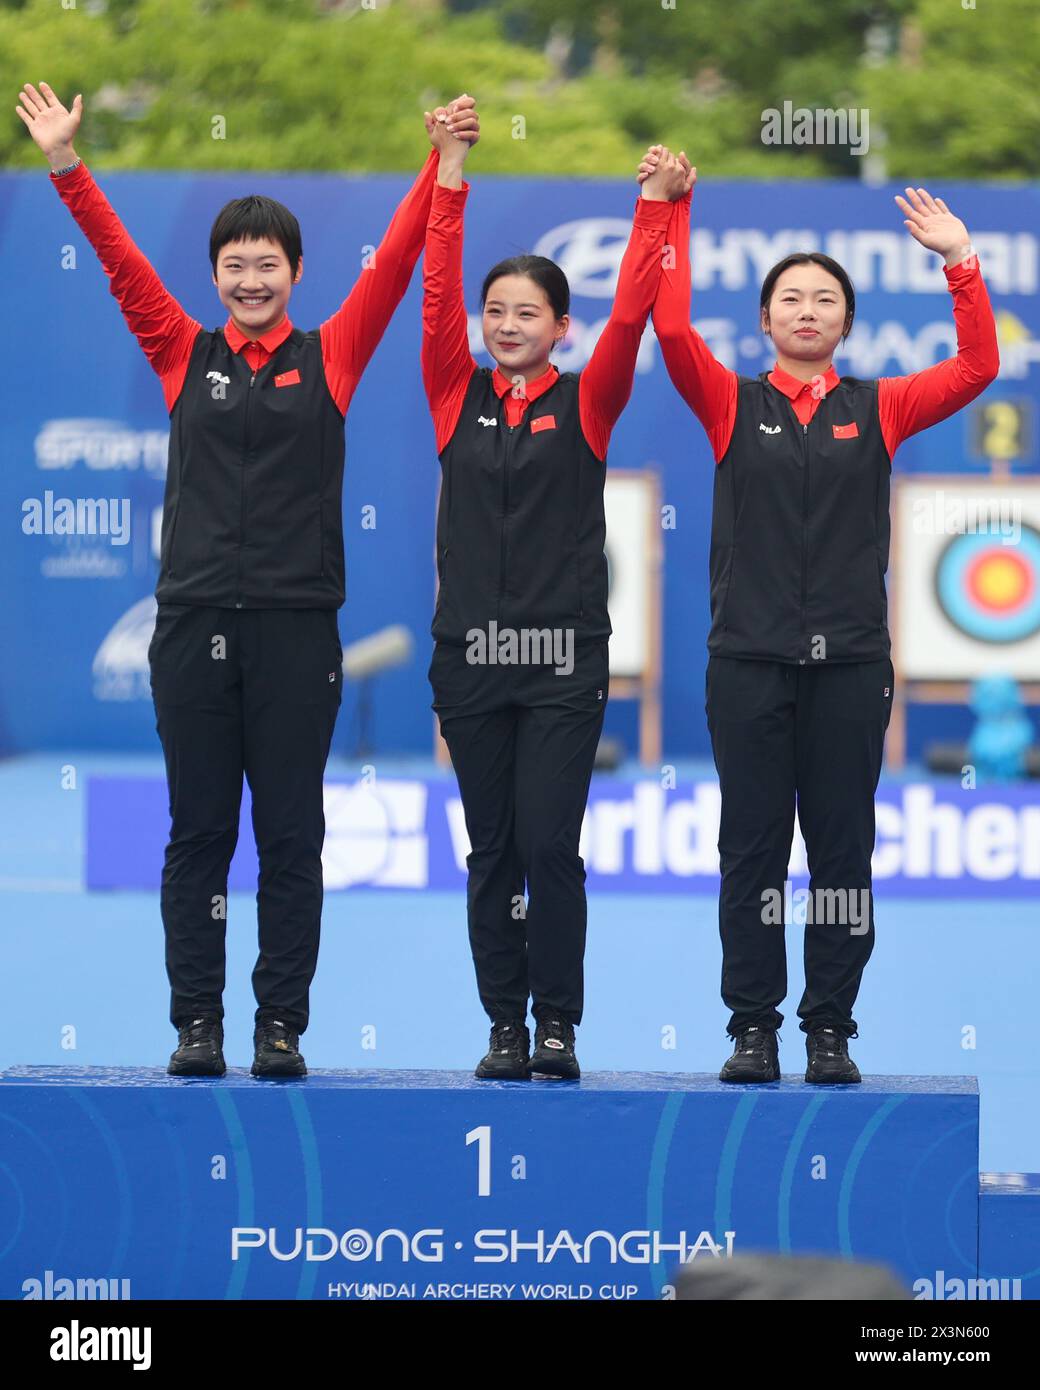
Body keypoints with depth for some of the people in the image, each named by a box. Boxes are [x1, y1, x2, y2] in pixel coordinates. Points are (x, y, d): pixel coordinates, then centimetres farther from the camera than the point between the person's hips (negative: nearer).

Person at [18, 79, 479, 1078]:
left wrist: (443, 166, -6)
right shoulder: (185, 356, 9)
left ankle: (282, 1027, 5)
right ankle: (196, 1024, 7)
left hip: (297, 627, -1)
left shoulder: (329, 357, 7)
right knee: (198, 835, 3)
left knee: (291, 838, 1)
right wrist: (66, 166, -6)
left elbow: (395, 261, 2)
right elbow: (122, 264, 2)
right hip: (196, 622, 1)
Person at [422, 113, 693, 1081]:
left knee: (549, 843, -7)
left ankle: (558, 1025, 3)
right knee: (491, 849, 5)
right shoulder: (459, 400, 8)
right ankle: (506, 1026, 12)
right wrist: (450, 178, -5)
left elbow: (630, 316, -6)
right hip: (471, 654, 2)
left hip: (563, 656, -2)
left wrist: (654, 207, -12)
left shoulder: (584, 406, 4)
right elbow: (438, 298, -1)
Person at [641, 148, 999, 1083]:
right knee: (753, 848, 2)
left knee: (843, 849, 3)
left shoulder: (878, 409, 8)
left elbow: (976, 367, -3)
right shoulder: (732, 404, 6)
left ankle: (831, 1031, 9)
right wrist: (671, 216, -11)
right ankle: (754, 1030, 7)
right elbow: (672, 329, -8)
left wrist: (959, 260, -11)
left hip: (850, 662, 1)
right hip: (750, 660, -1)